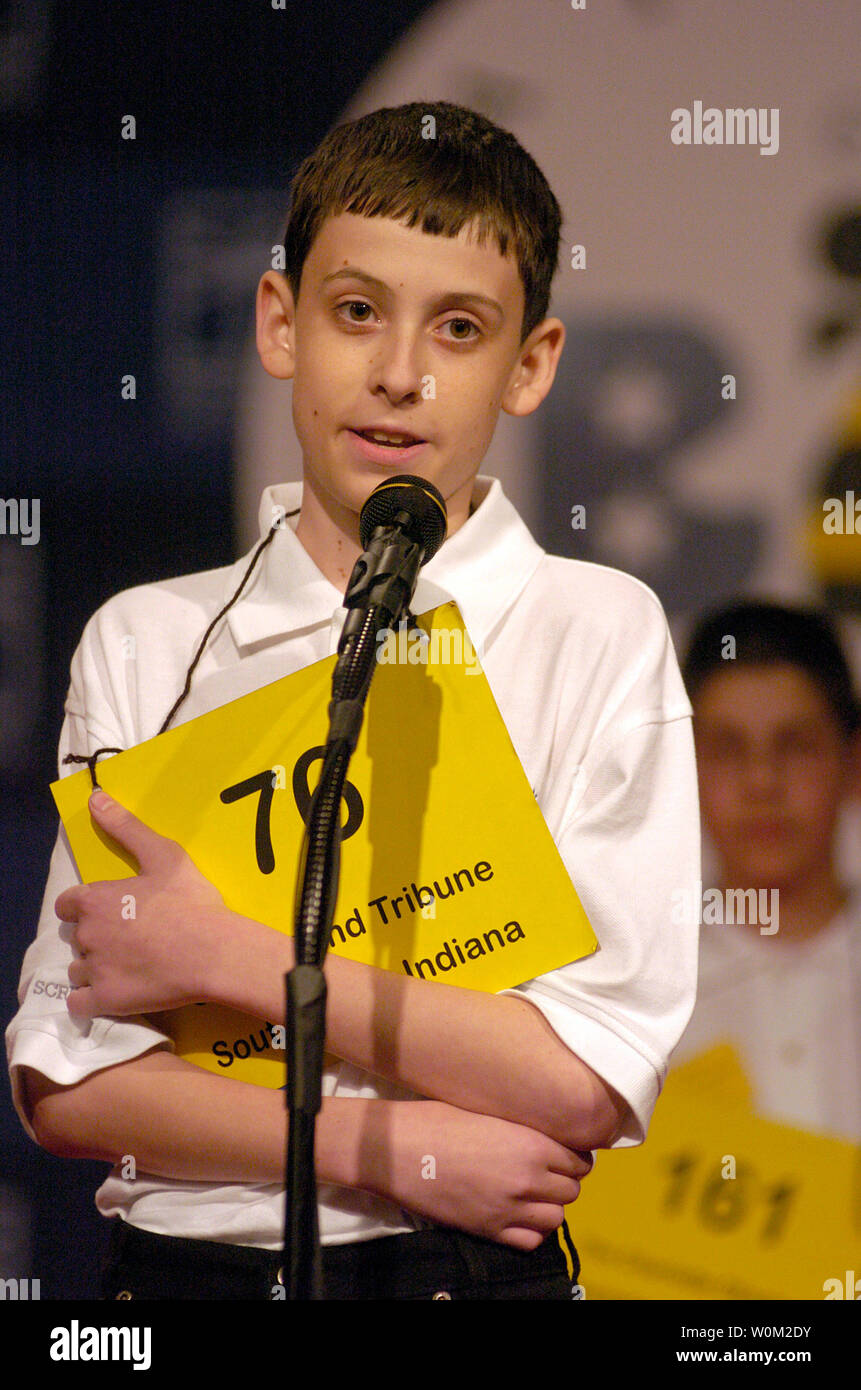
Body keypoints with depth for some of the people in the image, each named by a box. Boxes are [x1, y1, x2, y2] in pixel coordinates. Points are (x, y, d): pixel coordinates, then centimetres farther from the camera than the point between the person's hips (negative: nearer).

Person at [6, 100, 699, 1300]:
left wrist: (227, 960, -6)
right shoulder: (146, 643, 9)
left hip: (472, 1265, -1)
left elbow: (591, 1085, -6)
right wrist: (379, 1148, -9)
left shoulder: (603, 635, 2)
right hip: (181, 1263, 1)